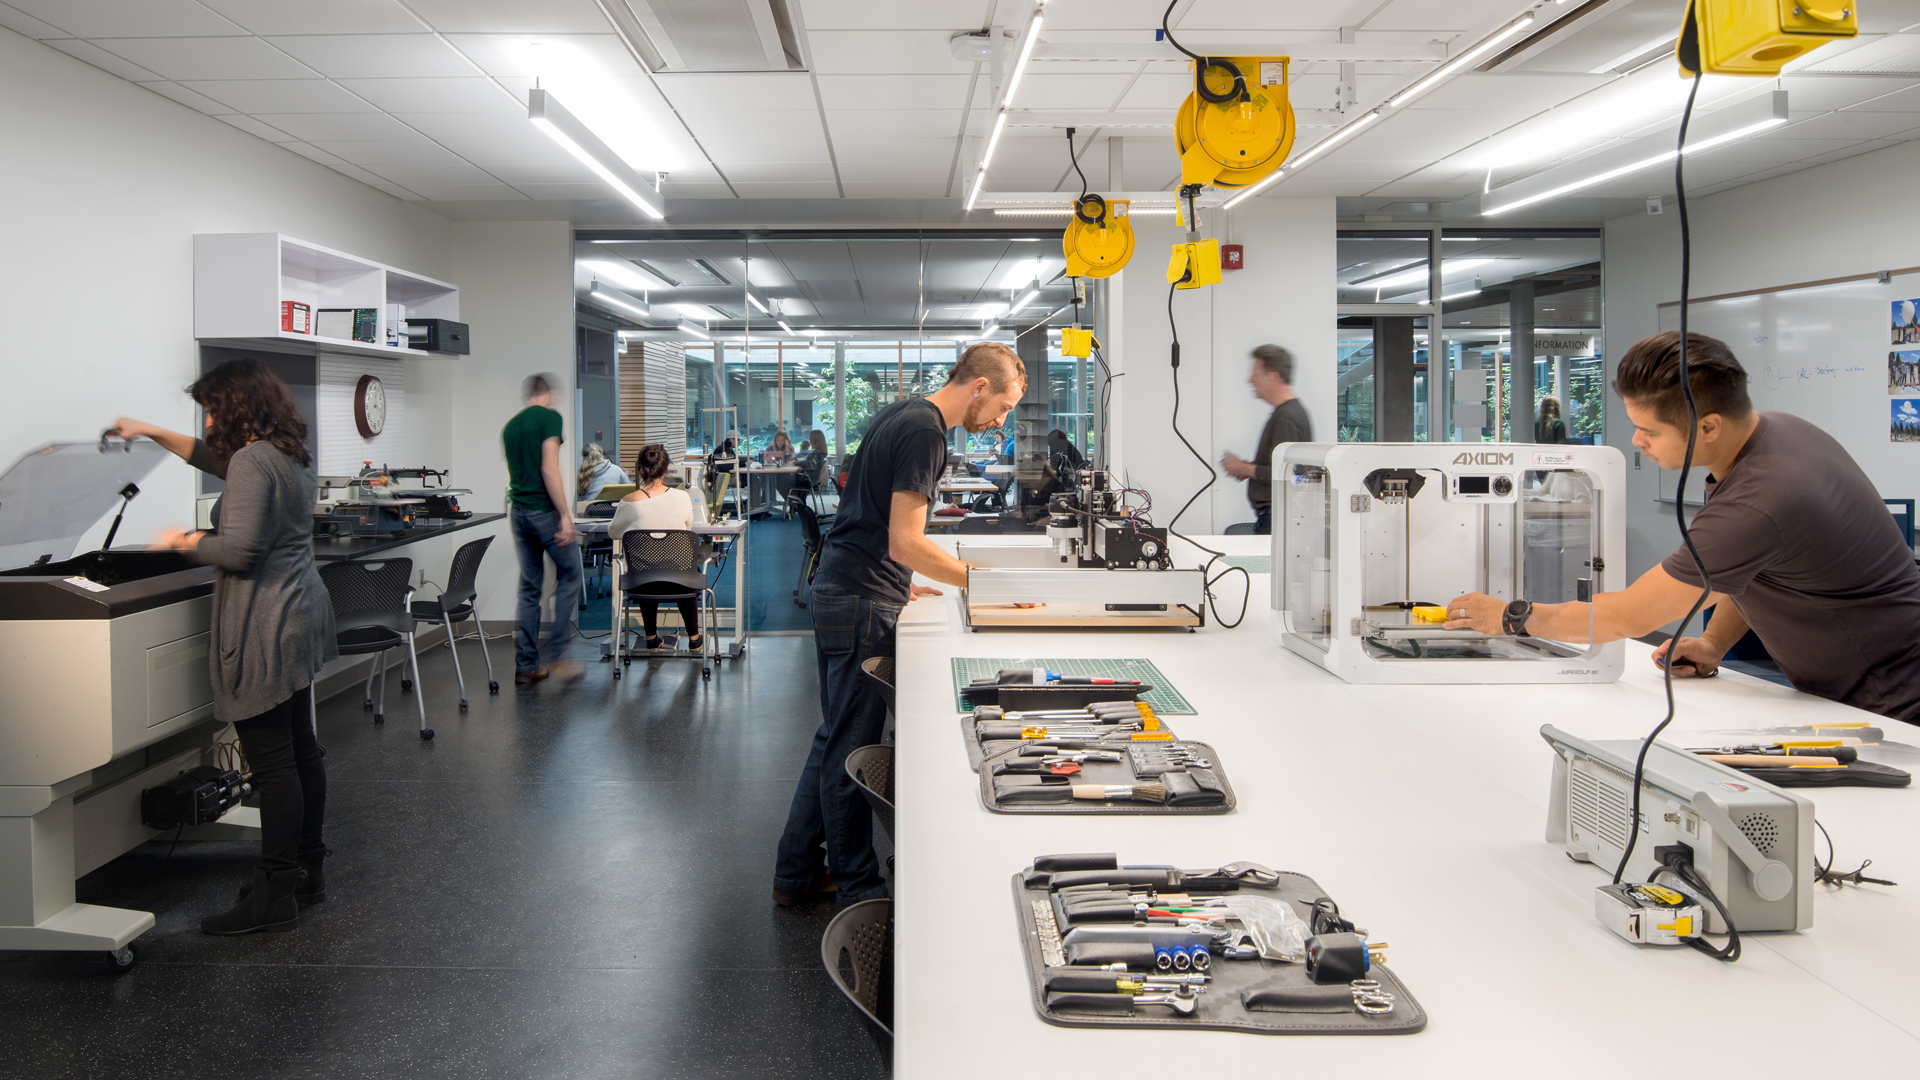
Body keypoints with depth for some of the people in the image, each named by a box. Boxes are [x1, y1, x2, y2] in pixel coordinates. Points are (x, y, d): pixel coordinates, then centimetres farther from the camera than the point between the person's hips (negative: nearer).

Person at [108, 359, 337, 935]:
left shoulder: (252, 461, -16)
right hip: (299, 616, 10)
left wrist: (183, 540, -6)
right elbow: (213, 458, 32)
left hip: (266, 629, -10)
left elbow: (239, 550, -22)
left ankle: (274, 897, 1)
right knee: (300, 748, 16)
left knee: (272, 762, -5)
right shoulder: (290, 455, 15)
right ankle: (307, 870, 26)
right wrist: (151, 432, 34)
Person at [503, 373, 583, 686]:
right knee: (569, 575, 5)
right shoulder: (549, 417, -7)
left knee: (529, 587, 9)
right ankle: (554, 655, 1)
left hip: (517, 511, 7)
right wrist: (565, 515, -17)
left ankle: (526, 666, 9)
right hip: (544, 510, -7)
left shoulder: (510, 425, 15)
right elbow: (549, 469, -17)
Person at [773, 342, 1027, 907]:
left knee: (834, 739, 17)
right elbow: (905, 543, -22)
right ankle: (860, 891, 12)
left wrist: (903, 584, 19)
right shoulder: (924, 431, -18)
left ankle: (796, 872, 26)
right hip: (861, 606, -10)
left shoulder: (900, 414, 14)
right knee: (850, 751, 0)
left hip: (840, 592, 10)